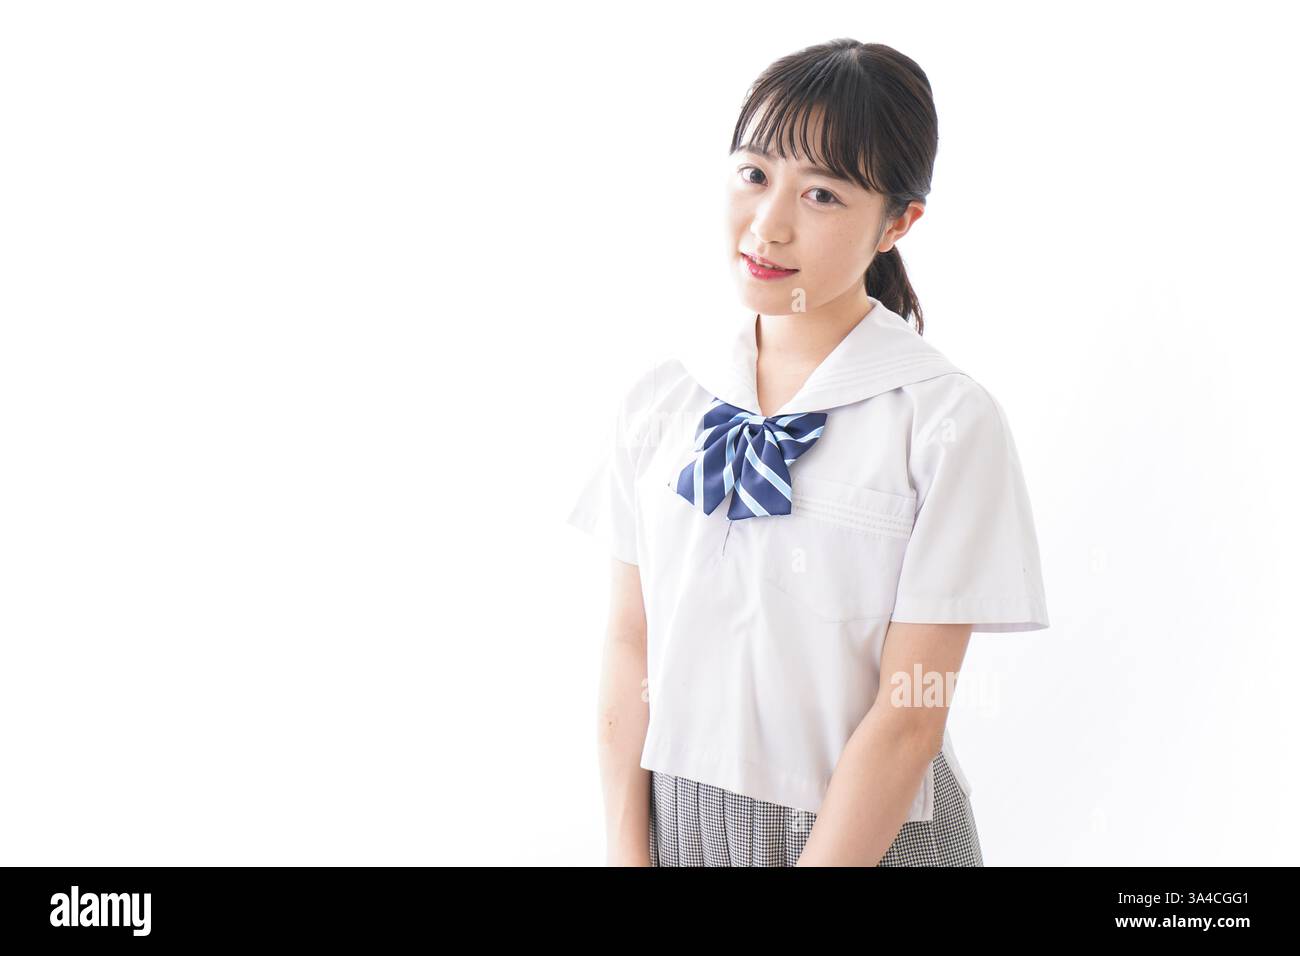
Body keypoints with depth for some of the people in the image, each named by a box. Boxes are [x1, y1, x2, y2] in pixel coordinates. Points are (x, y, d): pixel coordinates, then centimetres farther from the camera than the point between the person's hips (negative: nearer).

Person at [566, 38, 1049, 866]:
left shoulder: (949, 423, -15)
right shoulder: (663, 400, -2)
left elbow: (909, 717, -16)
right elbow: (630, 643, -2)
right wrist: (628, 851, -7)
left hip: (864, 831, -3)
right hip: (677, 819, 3)